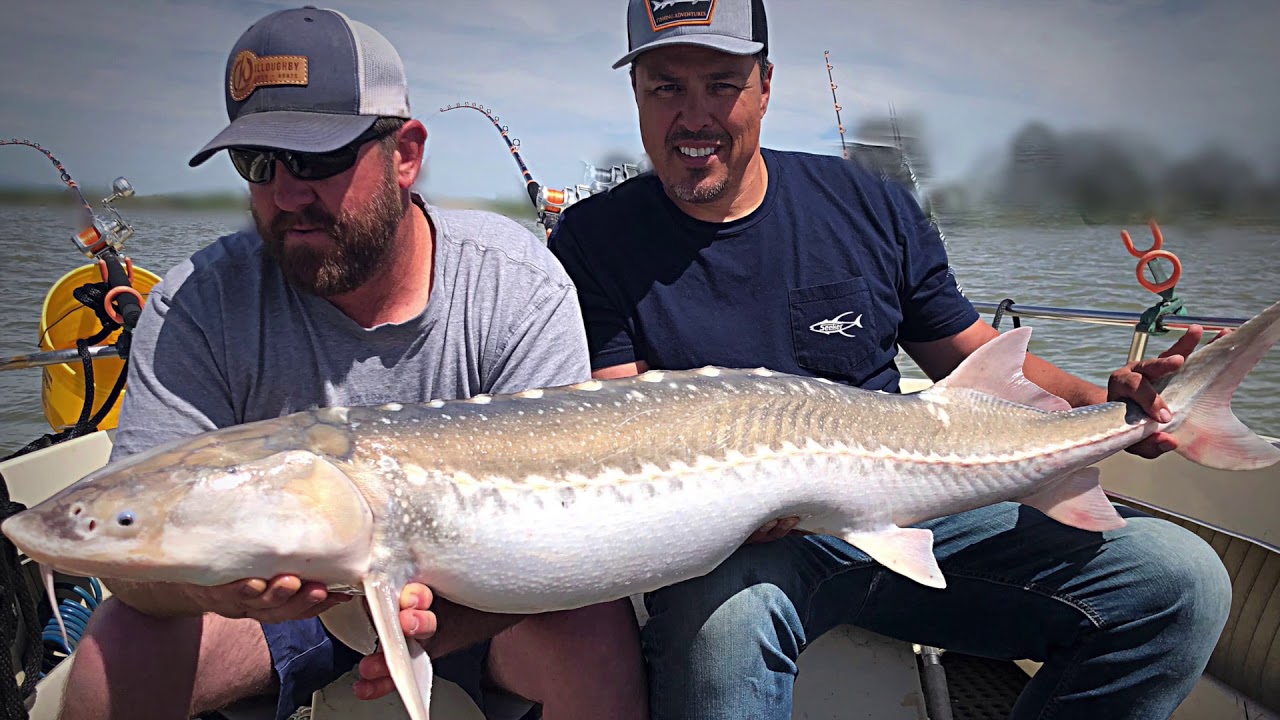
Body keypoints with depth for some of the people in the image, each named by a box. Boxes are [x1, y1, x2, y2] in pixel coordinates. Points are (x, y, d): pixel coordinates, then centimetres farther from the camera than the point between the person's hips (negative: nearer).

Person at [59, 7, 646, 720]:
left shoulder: (520, 287, -20)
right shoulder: (199, 302, -16)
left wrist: (435, 621, -43)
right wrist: (208, 583, -44)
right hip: (279, 593, 2)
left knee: (594, 627, -28)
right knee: (124, 641, -23)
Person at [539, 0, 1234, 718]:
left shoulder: (873, 207, 4)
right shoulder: (594, 241, -4)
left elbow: (976, 359, 12)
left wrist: (1103, 402, -7)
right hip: (729, 547, -4)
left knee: (1183, 583, -9)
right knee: (721, 620, -41)